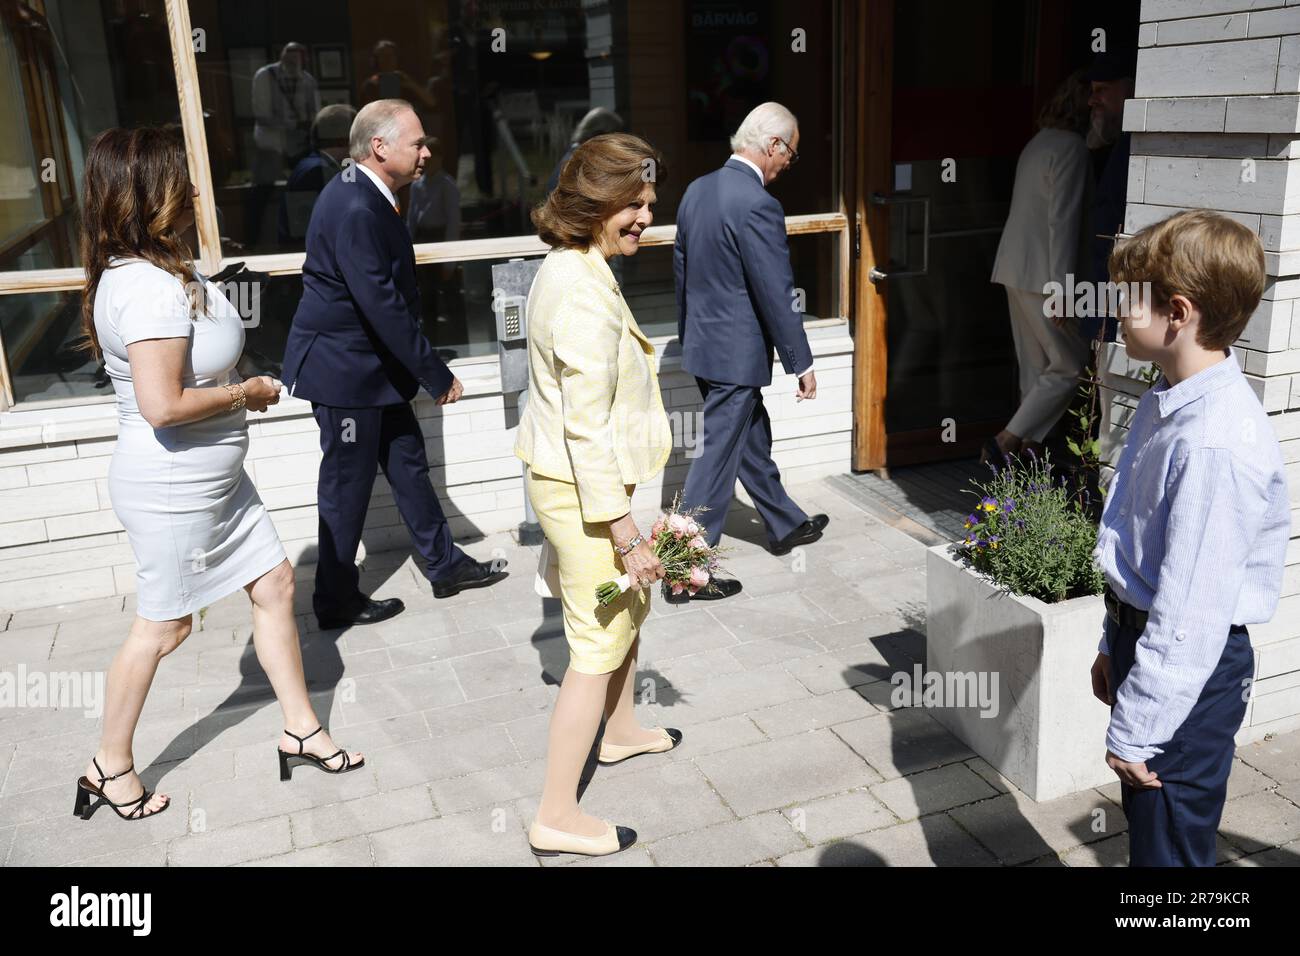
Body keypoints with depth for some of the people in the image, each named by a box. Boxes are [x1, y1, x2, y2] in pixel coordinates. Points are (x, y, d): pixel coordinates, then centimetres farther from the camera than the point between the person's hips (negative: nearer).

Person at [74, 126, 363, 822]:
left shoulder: (156, 272, 6)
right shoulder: (151, 288, -26)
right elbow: (163, 404, -32)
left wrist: (236, 387, 4)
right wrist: (245, 392, -18)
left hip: (213, 479, 10)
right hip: (171, 491, -10)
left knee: (274, 583, 14)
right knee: (163, 625, 7)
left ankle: (301, 729, 29)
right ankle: (111, 766, 29)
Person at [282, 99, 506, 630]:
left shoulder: (365, 196, 7)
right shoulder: (354, 209, -25)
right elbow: (383, 305, -27)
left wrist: (424, 368, 17)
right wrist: (437, 375, -20)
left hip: (373, 362, 10)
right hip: (344, 368, -10)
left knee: (407, 462, 17)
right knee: (348, 486, 3)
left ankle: (445, 565, 31)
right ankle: (336, 600, 20)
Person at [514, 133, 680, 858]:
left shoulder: (572, 269, 8)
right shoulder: (586, 292, -24)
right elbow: (588, 425, -26)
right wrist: (625, 531, -22)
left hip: (567, 475, 10)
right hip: (585, 490, -10)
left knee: (630, 603, 26)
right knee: (601, 642, 0)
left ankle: (621, 731, 48)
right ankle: (558, 819, 11)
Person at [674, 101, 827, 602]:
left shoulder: (697, 190, 5)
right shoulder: (758, 206, -22)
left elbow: (682, 270, 14)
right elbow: (776, 296, -20)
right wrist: (802, 363, -11)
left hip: (702, 341, 9)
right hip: (736, 352, -9)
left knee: (753, 439, 23)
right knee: (717, 458, 0)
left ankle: (785, 525, 42)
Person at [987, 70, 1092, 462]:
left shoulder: (1039, 142, 17)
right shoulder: (1071, 147, -12)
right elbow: (1062, 220, -18)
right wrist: (1063, 289, -19)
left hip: (1015, 269, 9)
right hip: (1041, 275, -9)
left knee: (1036, 369, 12)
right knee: (1070, 365, -2)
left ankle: (1031, 452, 15)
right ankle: (1006, 441, -6)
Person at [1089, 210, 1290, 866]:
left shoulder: (1216, 445, -28)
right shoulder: (1167, 404, 3)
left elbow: (1191, 612, -26)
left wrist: (1135, 731, -19)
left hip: (1188, 671, -9)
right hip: (1144, 636, 9)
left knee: (1170, 848, 9)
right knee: (1144, 828, 25)